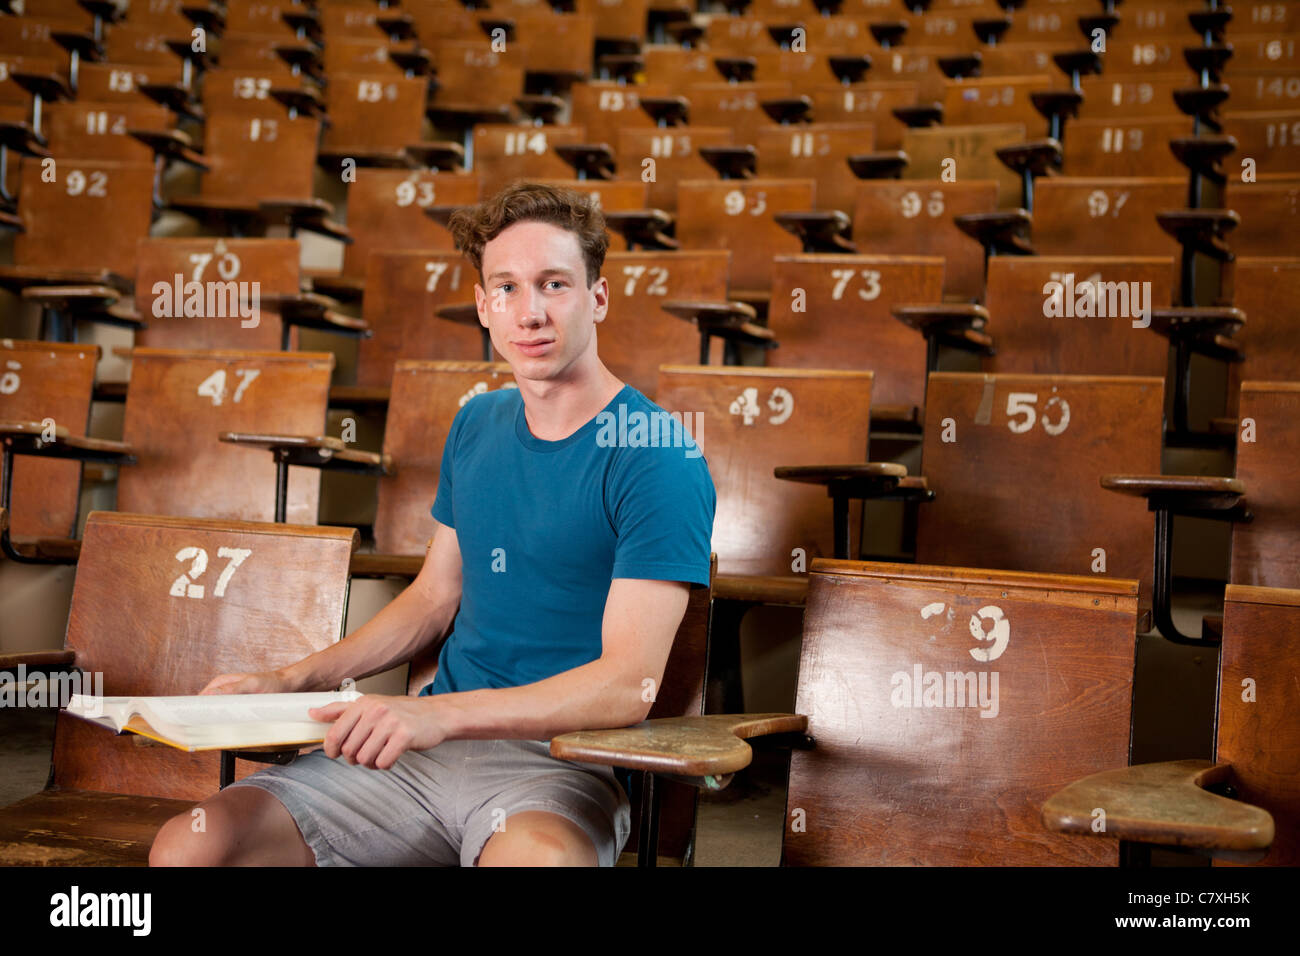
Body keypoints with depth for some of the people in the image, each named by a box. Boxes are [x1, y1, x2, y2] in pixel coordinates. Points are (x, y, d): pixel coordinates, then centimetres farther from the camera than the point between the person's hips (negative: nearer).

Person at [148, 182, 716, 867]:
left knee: (535, 857, -42)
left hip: (560, 763, -6)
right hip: (430, 746, 7)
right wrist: (289, 681, 12)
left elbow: (630, 683, -17)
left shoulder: (659, 461, -10)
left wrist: (438, 714, -27)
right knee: (187, 847, -8)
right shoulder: (477, 426, 14)